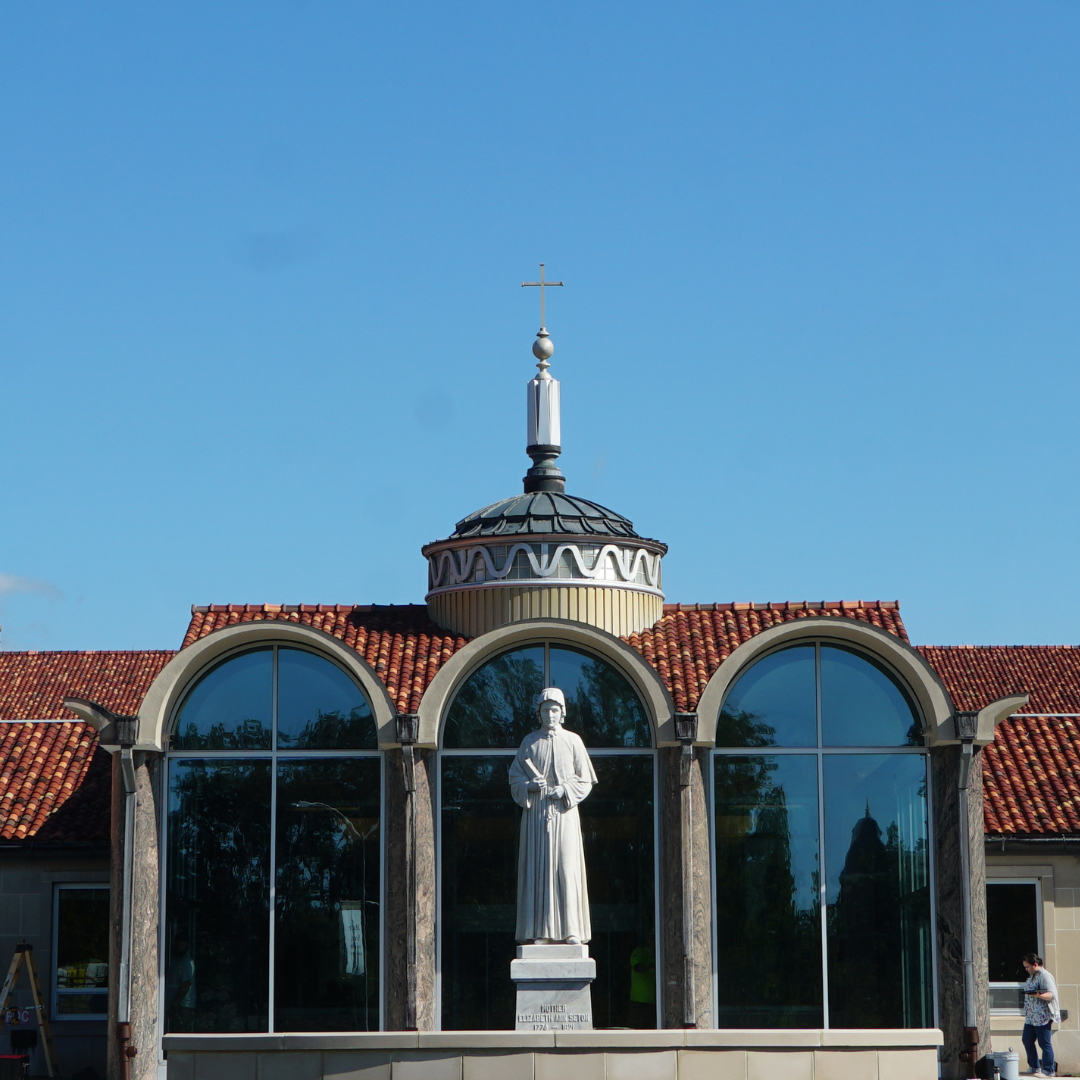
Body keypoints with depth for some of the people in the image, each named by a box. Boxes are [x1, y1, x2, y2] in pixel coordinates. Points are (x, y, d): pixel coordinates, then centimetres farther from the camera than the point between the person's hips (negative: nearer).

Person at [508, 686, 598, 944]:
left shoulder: (572, 741, 8)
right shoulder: (529, 742, 11)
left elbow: (585, 780, 7)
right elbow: (515, 777, 11)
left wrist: (565, 790, -9)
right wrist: (529, 785, -9)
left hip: (564, 812, -1)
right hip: (535, 813, 1)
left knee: (567, 868, -7)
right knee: (537, 869, -4)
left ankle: (572, 931, -8)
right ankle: (541, 932, -4)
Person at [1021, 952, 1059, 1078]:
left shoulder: (1045, 976, -12)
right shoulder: (1032, 976, 17)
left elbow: (1051, 995, -20)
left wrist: (1039, 995, -35)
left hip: (1042, 1016, -10)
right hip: (1031, 1017, 10)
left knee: (1044, 1044, -6)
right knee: (1027, 1041, 13)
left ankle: (1048, 1071, -1)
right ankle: (1034, 1068, 24)